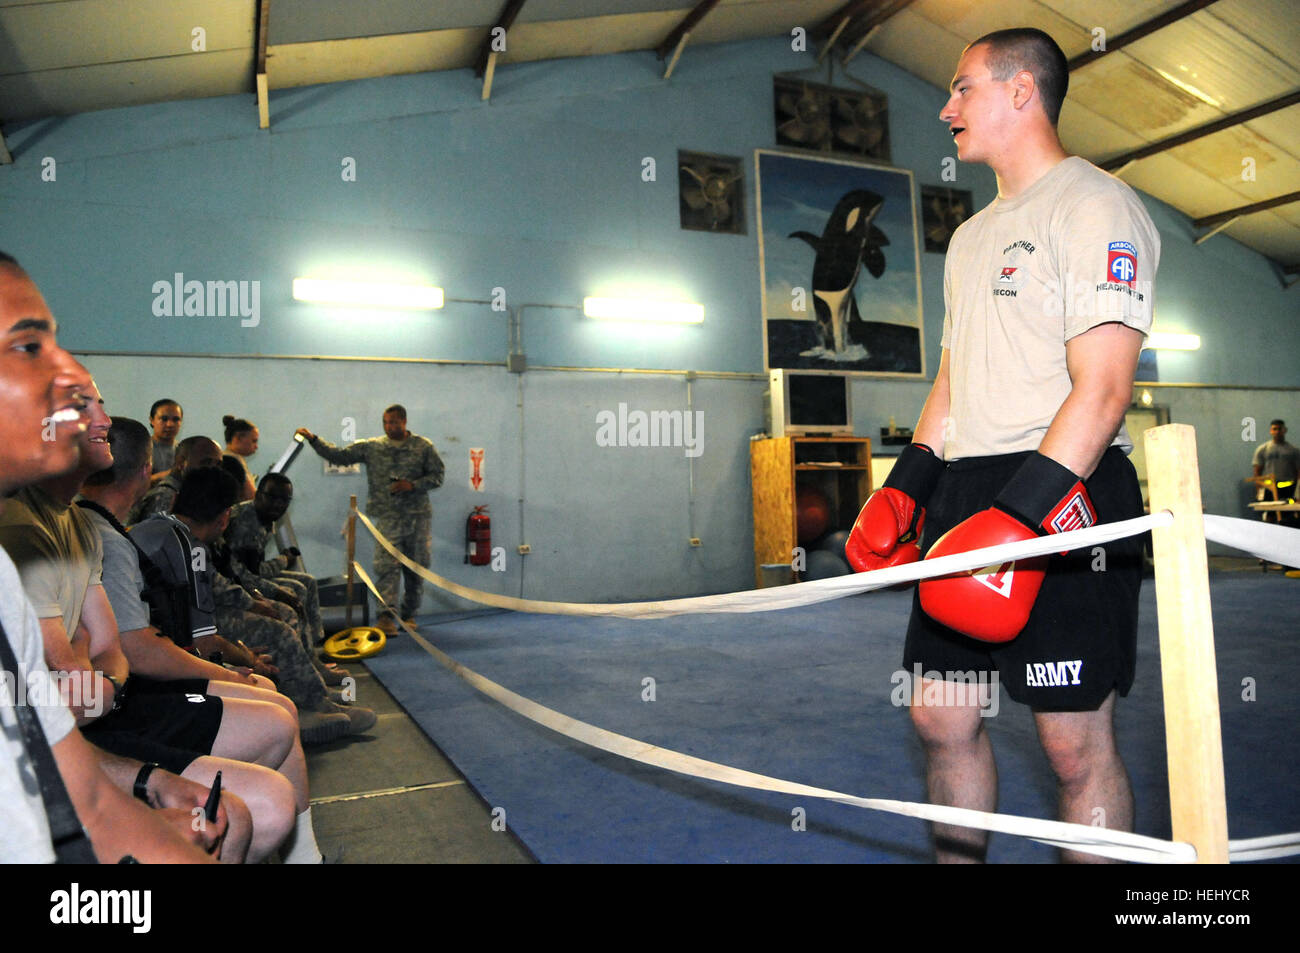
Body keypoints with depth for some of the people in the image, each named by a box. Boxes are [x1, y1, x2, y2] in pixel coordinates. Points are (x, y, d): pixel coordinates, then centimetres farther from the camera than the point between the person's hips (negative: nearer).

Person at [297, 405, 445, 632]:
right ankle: (385, 615, -17)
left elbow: (437, 475, 4)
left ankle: (409, 614, 20)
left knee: (416, 567, 6)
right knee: (387, 564, -14)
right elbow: (339, 455, 6)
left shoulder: (423, 447, 5)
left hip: (418, 515, 1)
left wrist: (413, 485, -10)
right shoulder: (370, 447, 7)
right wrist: (313, 440, -4)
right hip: (388, 517, -1)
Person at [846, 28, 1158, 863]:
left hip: (1060, 493, -8)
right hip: (964, 491, 8)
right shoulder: (972, 235, 23)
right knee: (941, 717, 11)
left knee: (1076, 741, -2)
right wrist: (904, 488, 14)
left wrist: (1019, 516, -22)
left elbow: (1103, 387, -15)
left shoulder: (1093, 205, -4)